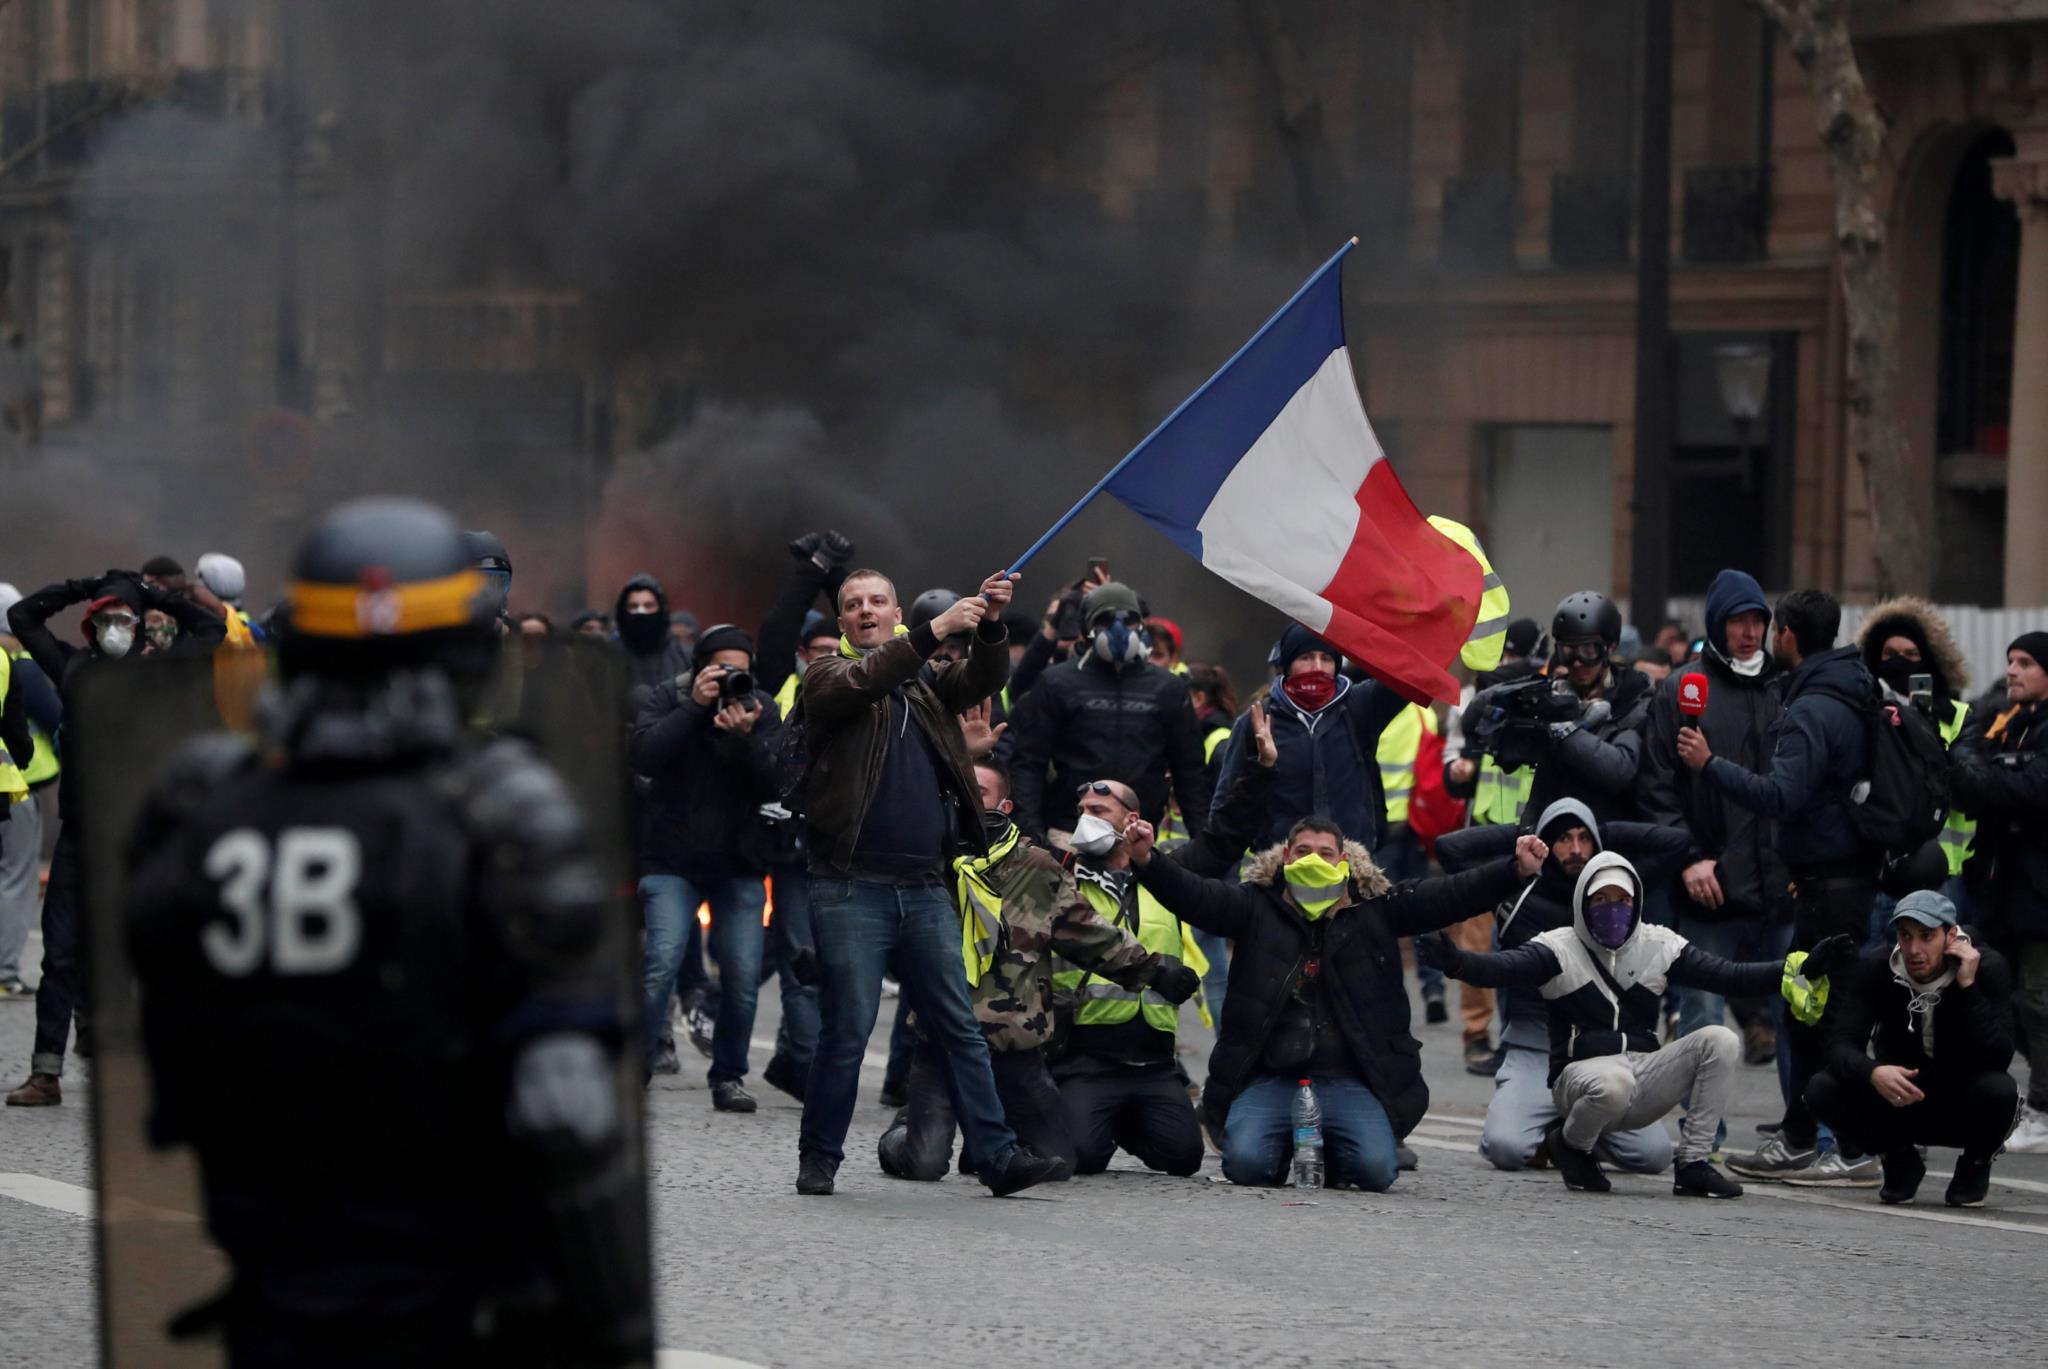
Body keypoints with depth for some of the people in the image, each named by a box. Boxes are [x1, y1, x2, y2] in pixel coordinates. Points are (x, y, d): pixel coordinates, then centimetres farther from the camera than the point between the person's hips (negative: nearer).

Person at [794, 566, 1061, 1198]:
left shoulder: (927, 683, 20)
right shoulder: (826, 677, 6)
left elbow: (985, 679, 4)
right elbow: (859, 683, -15)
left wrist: (990, 626, -16)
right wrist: (934, 630, -25)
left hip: (925, 889, 4)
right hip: (853, 889, -4)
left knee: (961, 1028, 3)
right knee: (847, 1029, -4)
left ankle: (997, 1156, 3)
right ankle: (818, 1158, 7)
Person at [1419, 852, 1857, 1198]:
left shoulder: (1657, 946, 6)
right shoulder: (1560, 949, -6)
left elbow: (1730, 977, 2)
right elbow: (1504, 968, -24)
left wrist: (1803, 967, -9)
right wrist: (1456, 962, -46)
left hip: (1642, 1077, 4)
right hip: (1581, 1073, -4)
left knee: (1720, 1042, -16)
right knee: (1613, 1083, -40)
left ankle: (1693, 1164, -9)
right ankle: (1571, 1144, -3)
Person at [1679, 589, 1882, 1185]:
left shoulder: (1812, 711, -17)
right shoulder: (1852, 698, 14)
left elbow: (1780, 796, -27)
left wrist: (1710, 764, -20)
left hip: (1830, 883, -10)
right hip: (1851, 867, 10)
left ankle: (1859, 1152, -6)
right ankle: (1797, 1141, 20)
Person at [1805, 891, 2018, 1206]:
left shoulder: (1988, 967, -18)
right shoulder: (1874, 968, -14)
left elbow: (1997, 1059, -28)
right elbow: (1840, 1044, -23)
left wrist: (1967, 987, -34)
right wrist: (1873, 1073, -45)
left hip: (1964, 1107, -2)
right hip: (1899, 1102, 2)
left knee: (1998, 1089, -36)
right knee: (1822, 1090, -25)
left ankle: (1975, 1166, 0)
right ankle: (1900, 1164, 3)